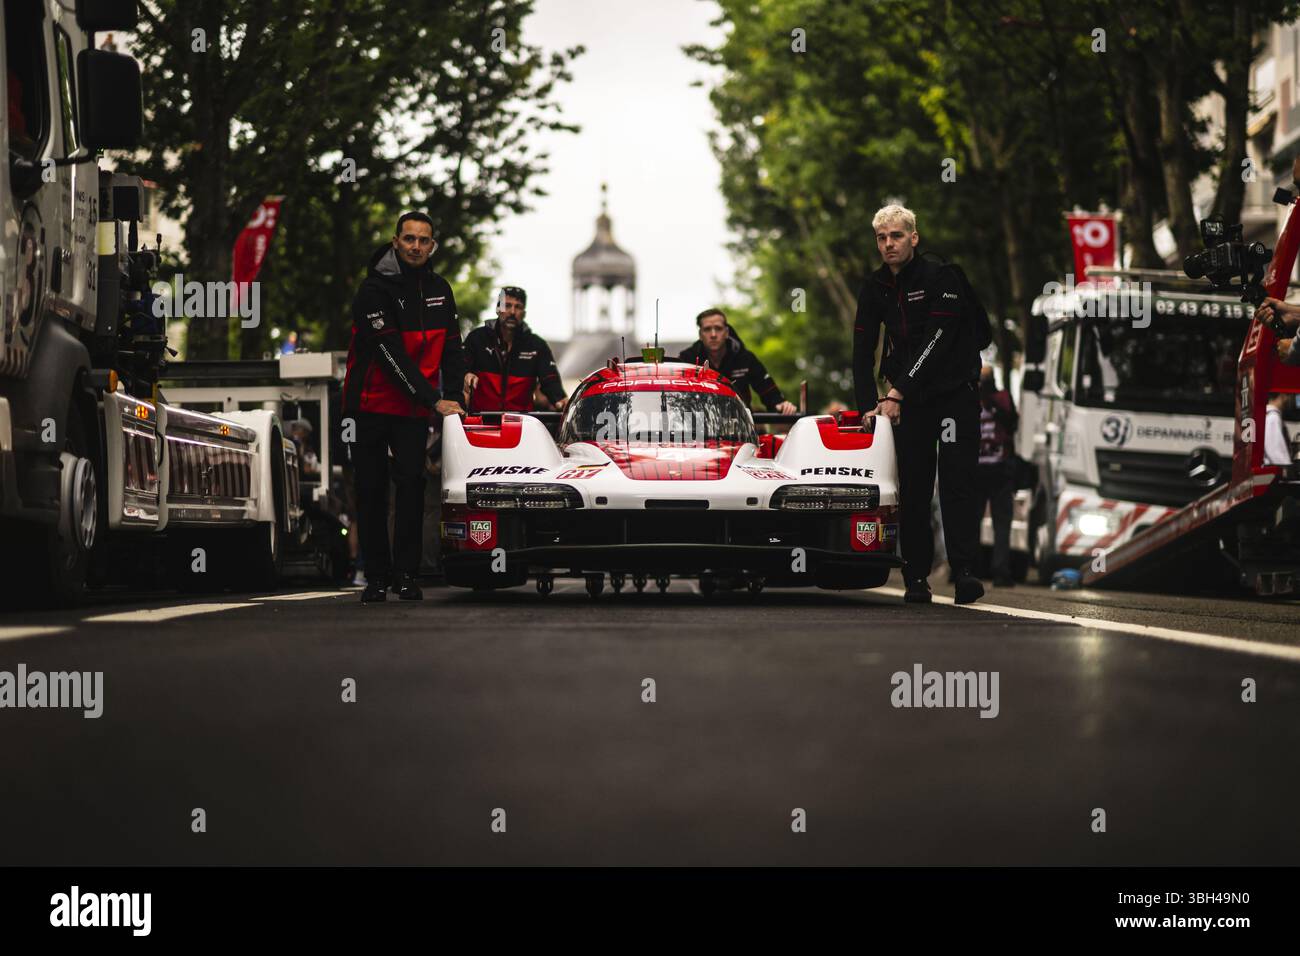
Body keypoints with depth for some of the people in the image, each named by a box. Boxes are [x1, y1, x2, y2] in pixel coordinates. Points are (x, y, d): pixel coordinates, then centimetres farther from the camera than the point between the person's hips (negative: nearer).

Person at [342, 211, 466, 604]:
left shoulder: (439, 289, 8)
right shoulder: (375, 290, -12)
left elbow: (452, 347, 13)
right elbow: (391, 355, -18)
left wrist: (453, 396, -1)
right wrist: (434, 400, -19)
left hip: (413, 409, 3)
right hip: (371, 404, -3)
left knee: (412, 484, -9)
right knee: (372, 490, 0)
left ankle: (406, 574, -5)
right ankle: (377, 576, 6)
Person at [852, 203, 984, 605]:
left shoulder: (942, 278, -11)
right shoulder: (874, 288, 6)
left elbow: (936, 342, -19)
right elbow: (863, 350, 4)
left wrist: (897, 393, -22)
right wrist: (868, 405, -8)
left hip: (954, 393, -4)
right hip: (907, 399, 4)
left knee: (957, 481, -12)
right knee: (913, 488, 0)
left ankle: (963, 571, -18)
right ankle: (916, 577, 2)